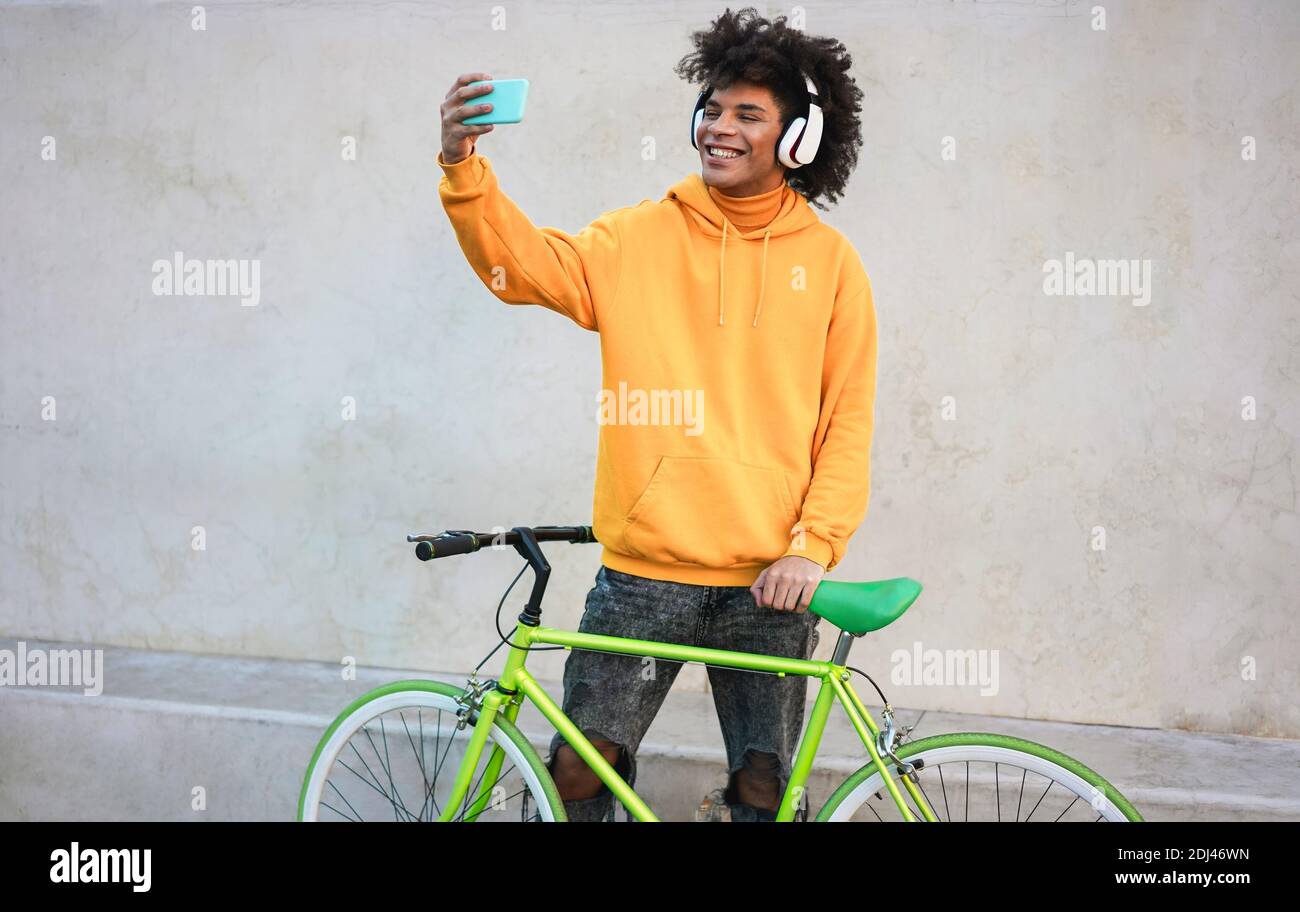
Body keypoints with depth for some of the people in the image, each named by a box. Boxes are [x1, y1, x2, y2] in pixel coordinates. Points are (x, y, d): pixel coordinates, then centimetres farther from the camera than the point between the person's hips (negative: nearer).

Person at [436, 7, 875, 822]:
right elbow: (524, 264, -10)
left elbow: (849, 424, 1)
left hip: (767, 581, 0)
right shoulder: (642, 237, 4)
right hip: (643, 570, 0)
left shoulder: (828, 260, 3)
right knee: (579, 768, 3)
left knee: (764, 789, 9)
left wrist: (813, 547, -9)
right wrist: (463, 167, -26)